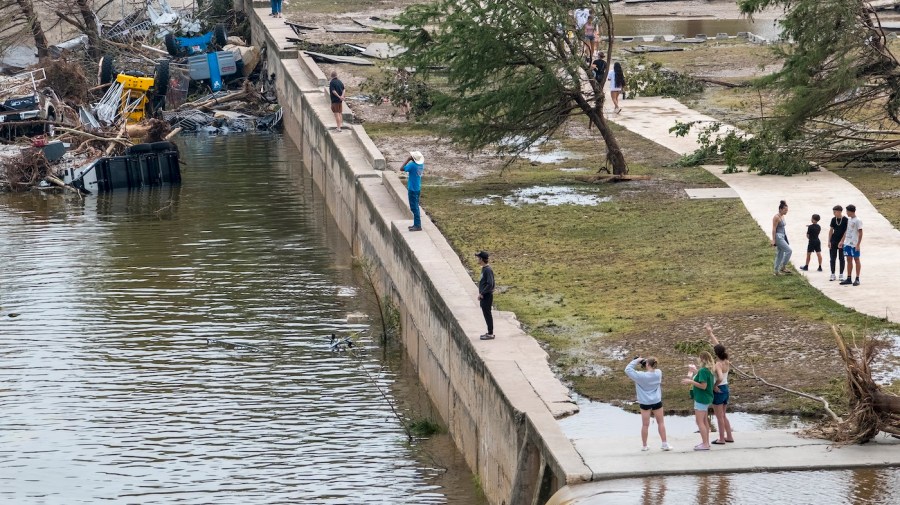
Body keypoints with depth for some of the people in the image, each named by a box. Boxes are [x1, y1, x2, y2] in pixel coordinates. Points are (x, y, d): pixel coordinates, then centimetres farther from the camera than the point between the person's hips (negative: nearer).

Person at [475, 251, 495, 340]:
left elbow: (490, 284, -24)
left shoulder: (488, 270, -19)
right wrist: (481, 293, 13)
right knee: (486, 314, 15)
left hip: (487, 296, -10)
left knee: (487, 314, -3)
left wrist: (482, 293, -19)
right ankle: (490, 332, 23)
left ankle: (490, 334, 3)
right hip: (484, 296, 10)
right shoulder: (484, 269, 10)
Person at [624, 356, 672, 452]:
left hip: (645, 403, -2)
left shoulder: (641, 376, -19)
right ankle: (665, 444, 14)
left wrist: (636, 361, -8)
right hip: (657, 401, 2)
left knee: (645, 424, 6)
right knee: (661, 422, 13)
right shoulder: (658, 373, -8)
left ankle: (644, 446, 15)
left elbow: (627, 369, -16)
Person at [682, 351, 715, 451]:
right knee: (705, 421, 17)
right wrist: (696, 373, 17)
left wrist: (691, 382, -20)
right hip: (707, 398, 10)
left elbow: (703, 386, -24)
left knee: (700, 421, -6)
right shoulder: (709, 370, 7)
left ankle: (705, 444, -6)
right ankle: (706, 442, 23)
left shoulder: (703, 370, -21)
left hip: (701, 398, -10)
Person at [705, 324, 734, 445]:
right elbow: (718, 346, 12)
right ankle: (729, 437, 22)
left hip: (718, 391, -8)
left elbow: (720, 378, -38)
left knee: (719, 416, 3)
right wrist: (710, 333, 17)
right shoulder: (726, 362, 2)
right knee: (723, 415, 20)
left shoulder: (718, 365, -21)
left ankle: (722, 439, 10)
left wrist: (715, 385, -19)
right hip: (726, 390, 8)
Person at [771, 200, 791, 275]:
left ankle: (776, 271, 16)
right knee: (788, 250, -13)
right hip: (778, 237, -10)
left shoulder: (782, 217, 12)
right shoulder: (776, 217, -15)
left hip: (782, 237, 10)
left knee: (780, 254, 11)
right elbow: (774, 229, -17)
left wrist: (786, 238, 22)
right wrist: (773, 240, -20)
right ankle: (783, 267, -8)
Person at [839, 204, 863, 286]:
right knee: (849, 260, 10)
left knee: (856, 260, 0)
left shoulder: (857, 221, -11)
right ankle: (849, 278, 14)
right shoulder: (849, 220, 12)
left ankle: (857, 279, 4)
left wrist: (858, 244, -17)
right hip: (847, 243, 8)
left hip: (854, 244, -8)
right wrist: (842, 241, 16)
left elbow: (860, 233, -12)